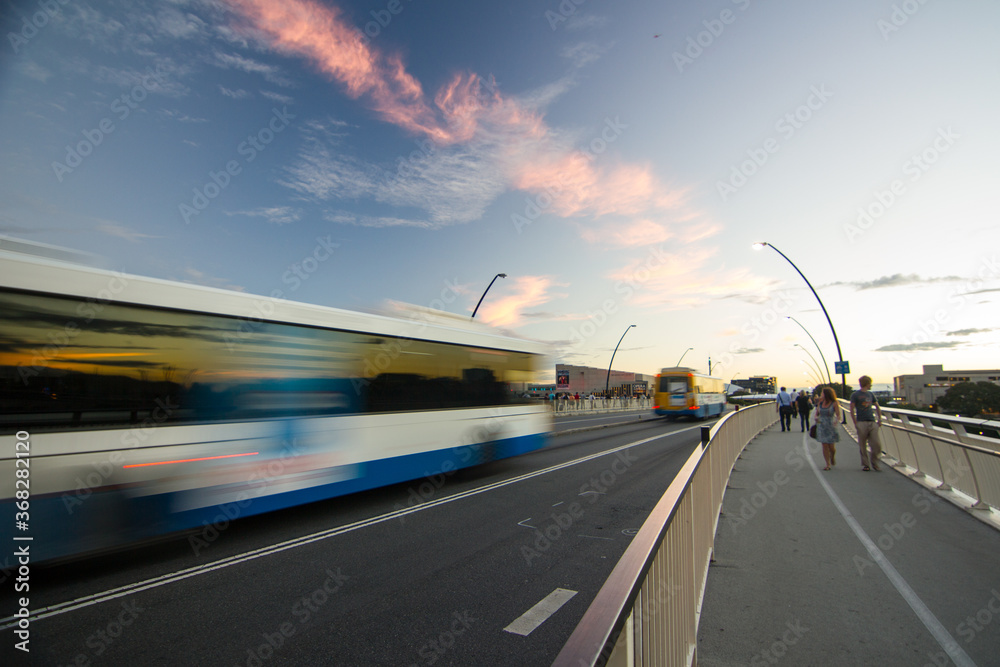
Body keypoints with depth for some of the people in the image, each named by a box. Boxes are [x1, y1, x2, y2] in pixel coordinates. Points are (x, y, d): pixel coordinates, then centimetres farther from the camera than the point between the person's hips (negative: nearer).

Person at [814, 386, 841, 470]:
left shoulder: (834, 404, -6)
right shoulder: (820, 403, 5)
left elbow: (838, 415, -8)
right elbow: (817, 414, 13)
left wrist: (837, 422, -28)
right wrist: (816, 418, -9)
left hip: (831, 427, -3)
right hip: (821, 426, 3)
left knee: (832, 447, 2)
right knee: (825, 446, 0)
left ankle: (832, 457, 36)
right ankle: (828, 464, 7)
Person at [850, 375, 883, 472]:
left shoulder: (871, 394, 15)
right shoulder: (855, 395, -1)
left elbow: (877, 407, 25)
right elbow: (852, 410, -4)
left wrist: (880, 419, 13)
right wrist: (855, 424, -9)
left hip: (872, 423, 5)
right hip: (862, 423, -4)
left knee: (877, 444, -1)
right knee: (863, 446, 2)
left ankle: (874, 463, 16)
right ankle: (865, 464, 13)